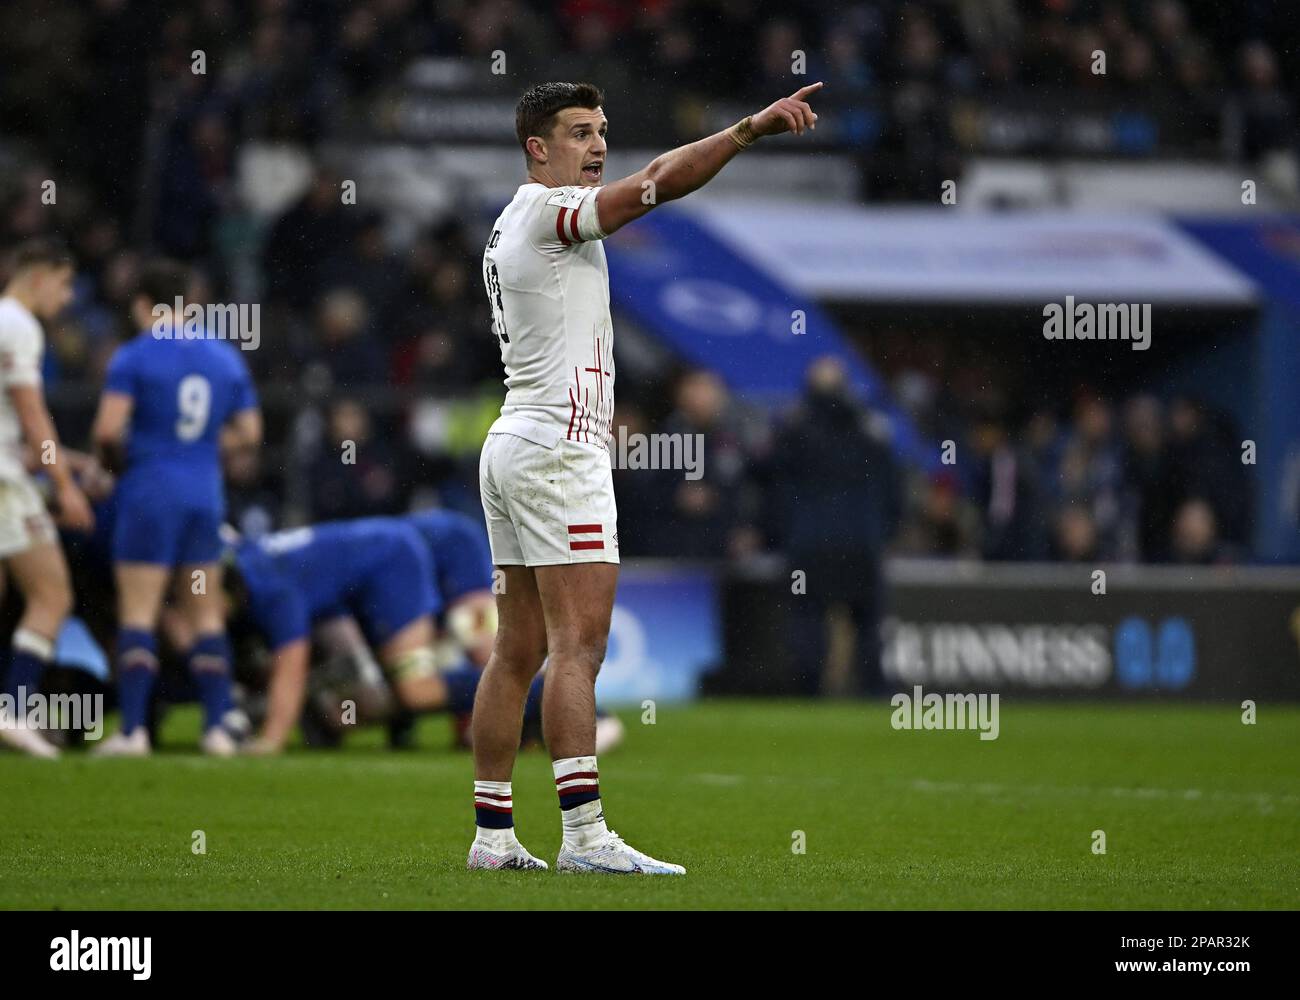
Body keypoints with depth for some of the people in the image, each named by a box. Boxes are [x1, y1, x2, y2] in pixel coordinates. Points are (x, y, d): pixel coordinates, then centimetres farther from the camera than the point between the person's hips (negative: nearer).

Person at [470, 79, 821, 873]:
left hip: (513, 446, 10)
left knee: (518, 652, 8)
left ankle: (493, 832, 8)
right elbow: (660, 182, -21)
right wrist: (753, 126, -26)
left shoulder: (511, 227, 19)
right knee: (578, 647, -14)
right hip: (558, 447, -10)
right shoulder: (546, 210, -10)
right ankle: (585, 832, -19)